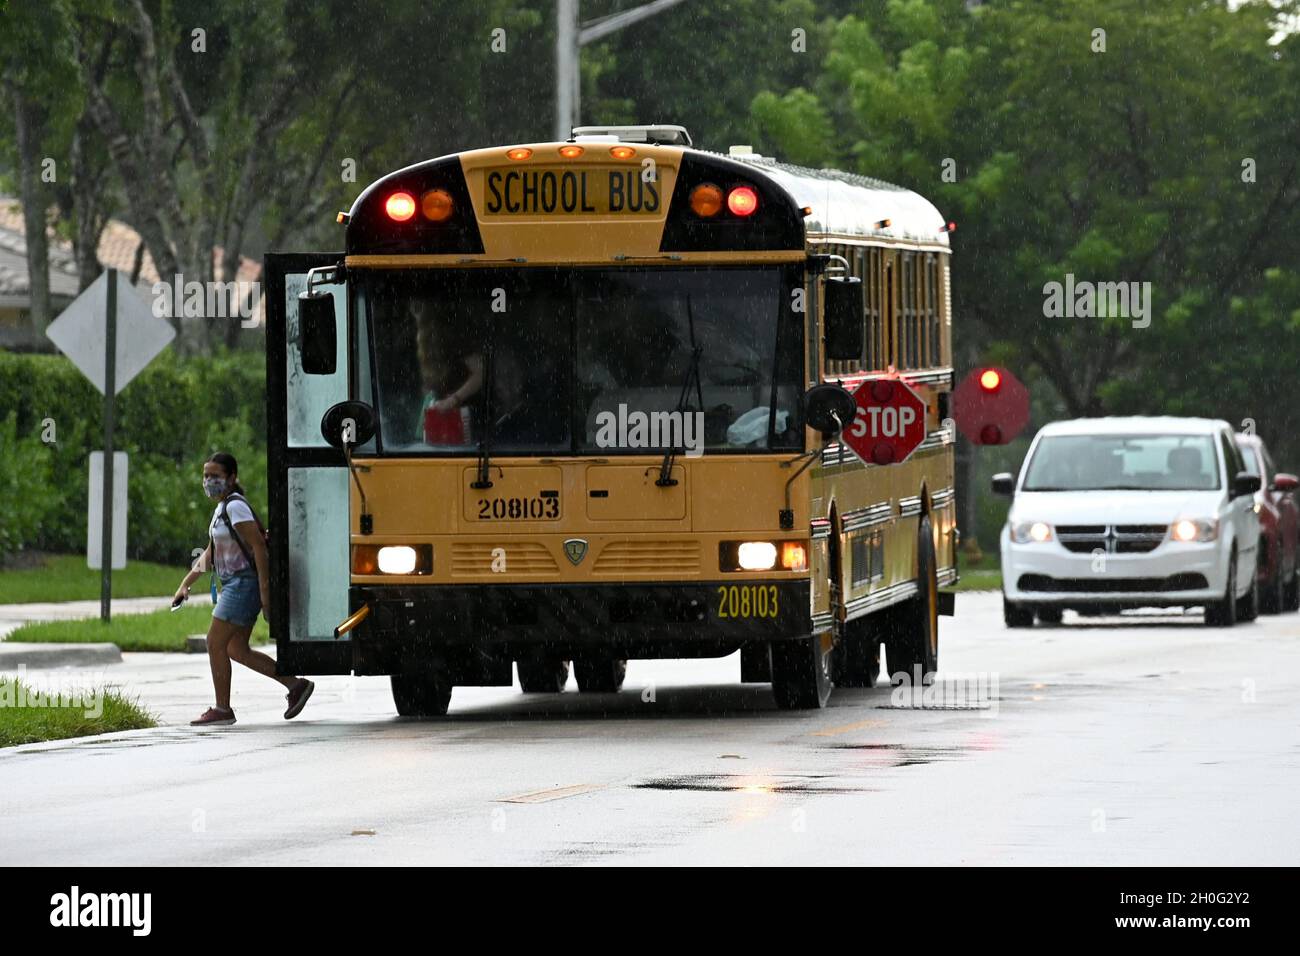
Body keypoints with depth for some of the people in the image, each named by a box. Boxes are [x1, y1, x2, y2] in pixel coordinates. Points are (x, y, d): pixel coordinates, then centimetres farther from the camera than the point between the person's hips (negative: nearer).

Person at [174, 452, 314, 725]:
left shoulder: (235, 507, -13)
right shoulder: (222, 508, 17)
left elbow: (258, 546, -20)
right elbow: (209, 553, 23)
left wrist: (265, 590, -24)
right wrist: (185, 585, 17)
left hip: (244, 583, -10)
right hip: (233, 585, 10)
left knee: (215, 643, -7)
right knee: (236, 649, 11)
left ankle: (222, 710, -2)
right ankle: (295, 685, 13)